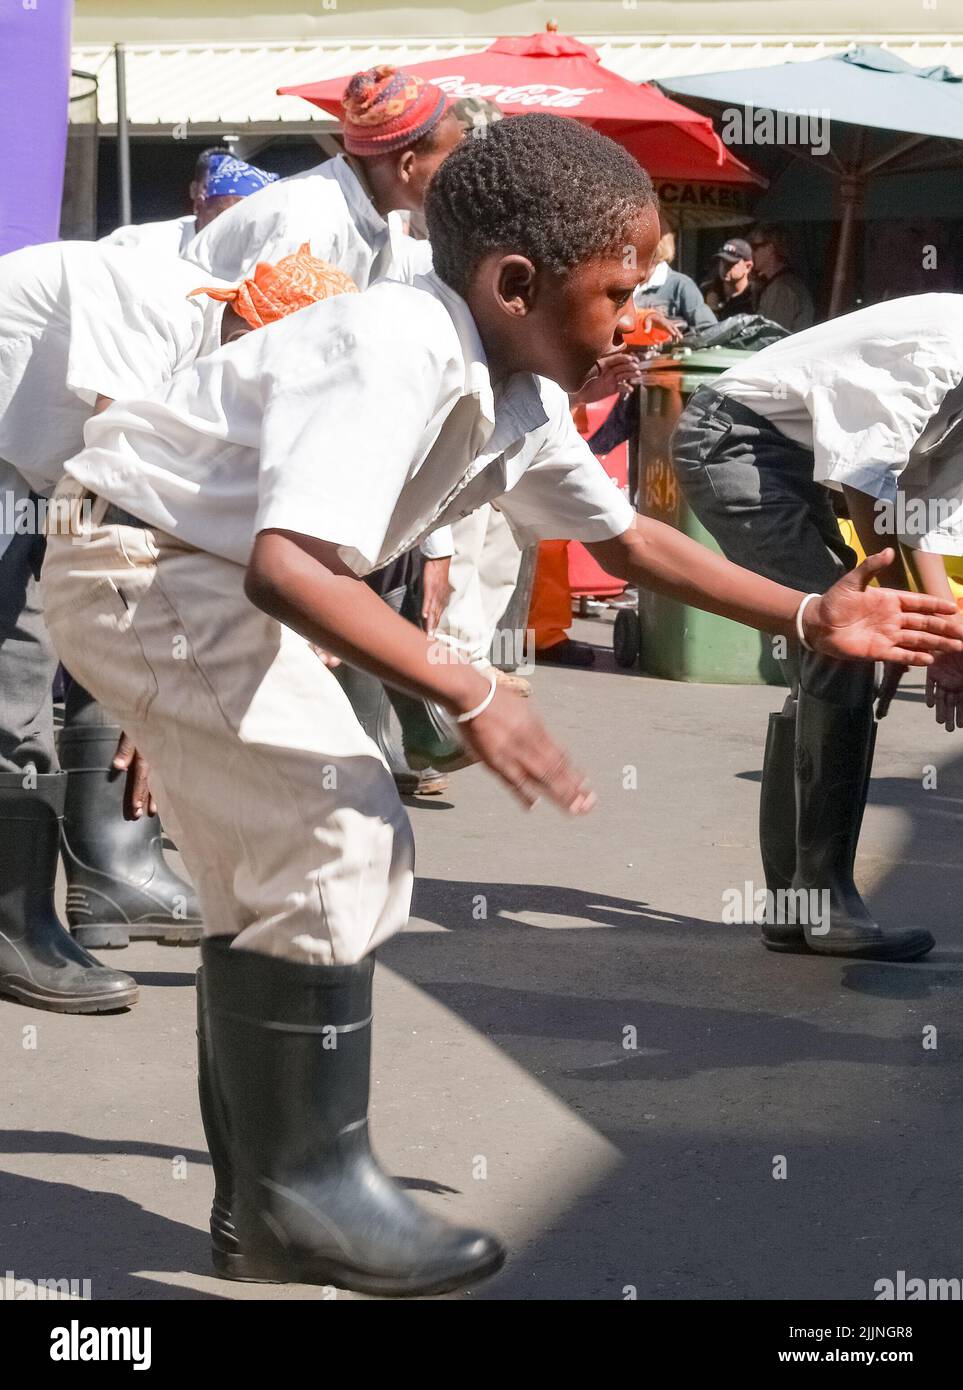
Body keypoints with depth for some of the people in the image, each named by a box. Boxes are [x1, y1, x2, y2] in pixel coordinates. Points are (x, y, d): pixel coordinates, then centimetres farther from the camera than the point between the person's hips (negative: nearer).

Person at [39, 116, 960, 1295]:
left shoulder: (523, 400, 1)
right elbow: (288, 565, -38)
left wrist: (812, 618, 10)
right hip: (134, 566, -10)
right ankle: (306, 1186, -2)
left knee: (278, 872, 12)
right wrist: (473, 699, -35)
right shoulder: (394, 353, -28)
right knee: (335, 831, -14)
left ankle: (265, 1208, 21)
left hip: (207, 581, 10)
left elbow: (628, 540, 16)